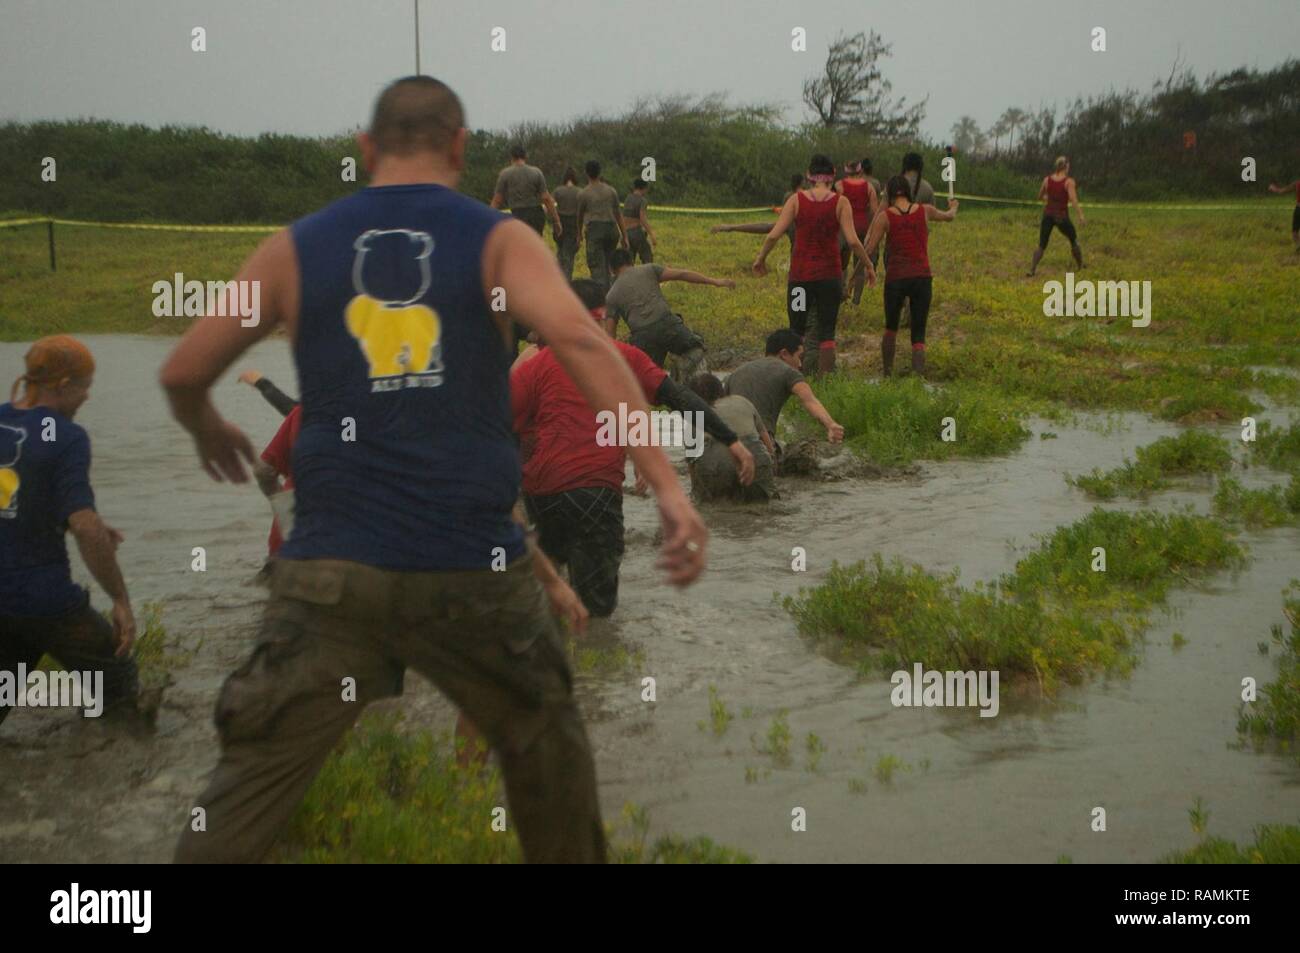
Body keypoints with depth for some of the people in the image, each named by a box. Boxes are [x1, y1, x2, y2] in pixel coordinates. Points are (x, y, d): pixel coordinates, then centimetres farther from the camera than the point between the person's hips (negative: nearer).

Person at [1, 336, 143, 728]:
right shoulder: (66, 437, -15)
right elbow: (84, 526, -22)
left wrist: (93, 529, 19)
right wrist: (120, 600, -15)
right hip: (45, 599, -6)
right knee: (119, 688, 14)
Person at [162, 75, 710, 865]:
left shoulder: (295, 248, 8)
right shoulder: (499, 241, 2)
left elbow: (182, 374, 12)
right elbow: (580, 340, -16)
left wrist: (208, 430, 35)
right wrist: (666, 483, -21)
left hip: (334, 569, 1)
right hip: (473, 566, 0)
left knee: (249, 788, 6)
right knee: (547, 743, 23)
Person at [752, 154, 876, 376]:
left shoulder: (796, 200, -2)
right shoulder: (840, 202, -4)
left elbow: (774, 235, -6)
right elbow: (852, 241, -11)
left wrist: (761, 258, 9)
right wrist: (868, 266, 3)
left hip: (800, 274, 1)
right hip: (830, 274, -1)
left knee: (796, 330, 10)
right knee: (826, 332, 7)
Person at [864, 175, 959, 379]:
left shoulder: (885, 216, -4)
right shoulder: (925, 211, 4)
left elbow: (869, 250, -8)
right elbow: (949, 216, 26)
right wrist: (953, 206, 48)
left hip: (895, 278, -1)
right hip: (922, 278, 1)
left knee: (890, 328, 21)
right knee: (918, 334, 4)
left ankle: (887, 375, 24)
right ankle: (918, 375, -15)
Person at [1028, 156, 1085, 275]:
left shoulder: (1047, 180, 1)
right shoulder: (1069, 182, -11)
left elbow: (1040, 197, 13)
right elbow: (1073, 200, -21)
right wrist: (1081, 215, -21)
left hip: (1048, 215, 3)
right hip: (1062, 216, -3)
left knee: (1041, 245, 6)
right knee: (1074, 241, 21)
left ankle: (1031, 270, -8)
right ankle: (1081, 266, 29)